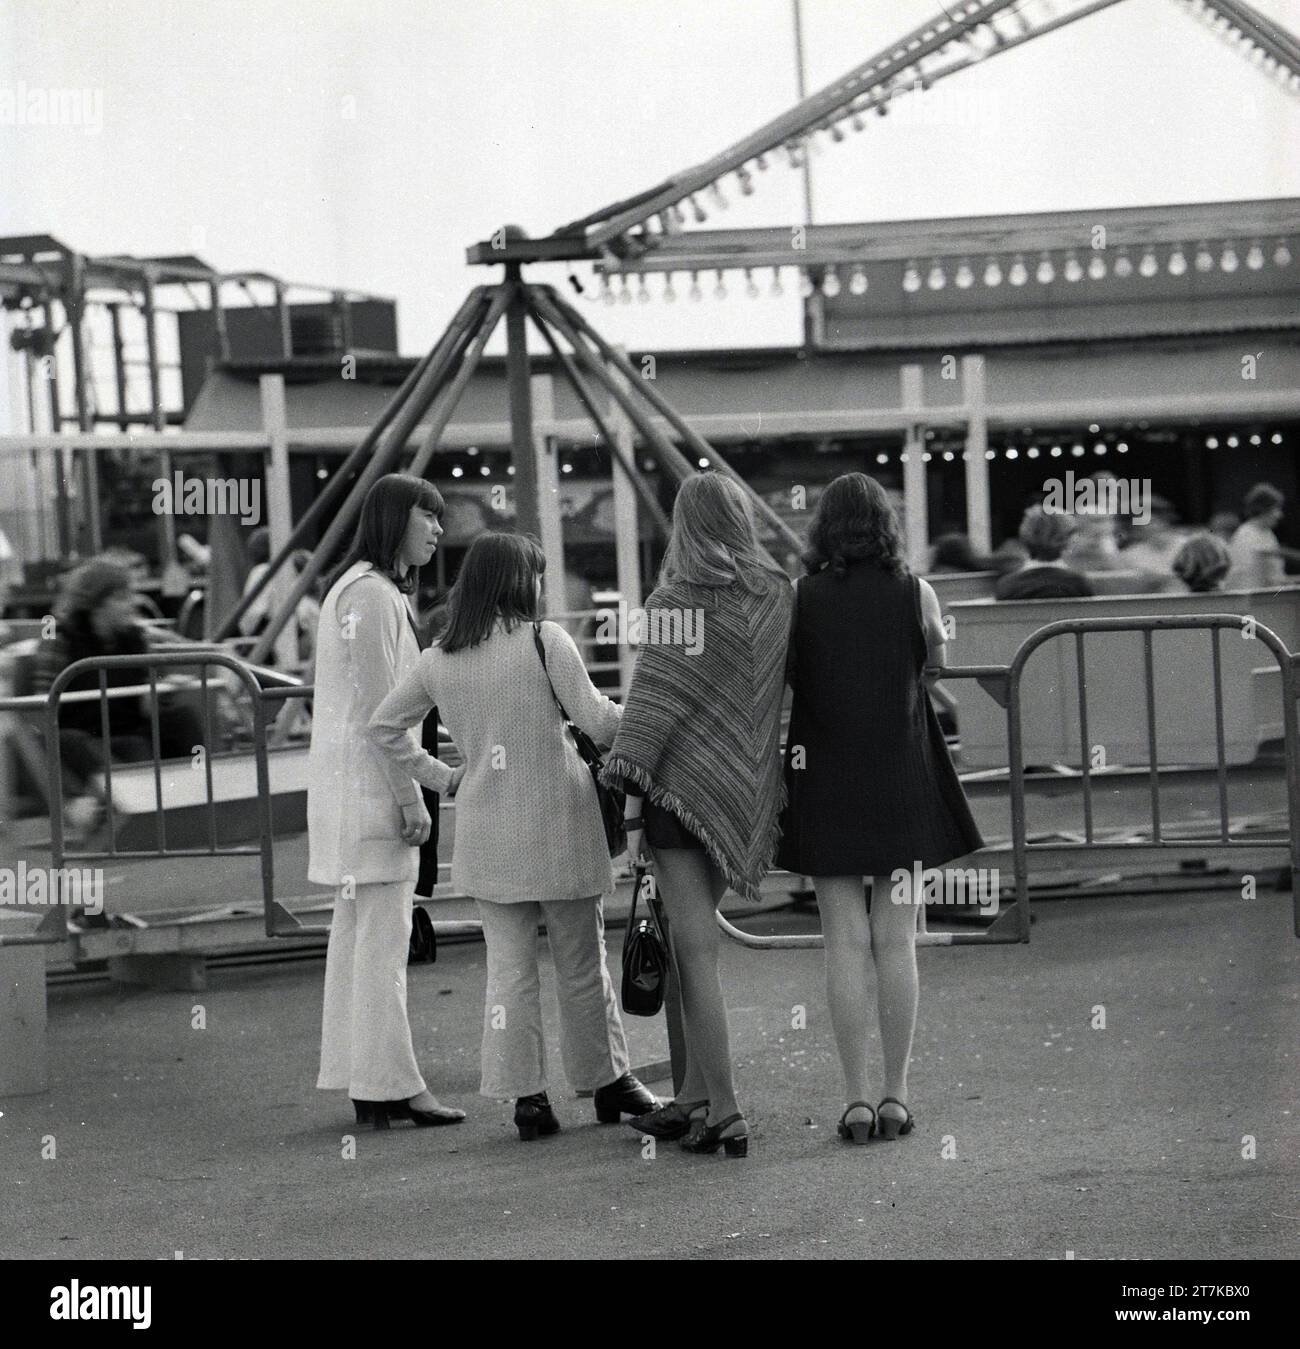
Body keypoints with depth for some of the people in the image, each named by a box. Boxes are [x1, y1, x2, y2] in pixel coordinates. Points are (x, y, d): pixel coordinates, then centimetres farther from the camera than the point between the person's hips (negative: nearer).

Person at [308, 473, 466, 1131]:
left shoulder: (351, 589, 19)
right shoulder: (373, 593, -14)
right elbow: (377, 710, -19)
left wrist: (433, 769, 22)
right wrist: (410, 798, -18)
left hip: (347, 786, 11)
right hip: (371, 787, -11)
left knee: (356, 932, 11)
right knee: (383, 935, -9)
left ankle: (364, 1082, 15)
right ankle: (389, 1085, -8)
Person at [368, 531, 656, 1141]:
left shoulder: (437, 661, 4)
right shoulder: (544, 640, -10)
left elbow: (383, 727, 11)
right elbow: (597, 721, -9)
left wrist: (438, 775, 14)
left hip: (486, 833, 3)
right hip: (558, 822, -3)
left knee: (508, 965, 8)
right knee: (582, 960, 10)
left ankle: (525, 1095, 5)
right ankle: (606, 1079, 21)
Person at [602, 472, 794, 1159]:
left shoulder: (673, 602, -10)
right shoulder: (777, 595, 4)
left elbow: (650, 707, -12)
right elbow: (796, 684, 11)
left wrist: (632, 802, -9)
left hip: (682, 785, -5)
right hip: (746, 790, 6)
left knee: (695, 953, -4)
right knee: (697, 942, 16)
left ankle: (724, 1114, -8)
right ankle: (694, 1097, 20)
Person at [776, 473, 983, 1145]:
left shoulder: (801, 598, -6)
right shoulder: (915, 594, -3)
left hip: (826, 782, 0)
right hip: (902, 781, 0)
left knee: (844, 943, 2)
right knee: (896, 942, 5)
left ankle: (856, 1098, 1)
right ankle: (895, 1096, 6)